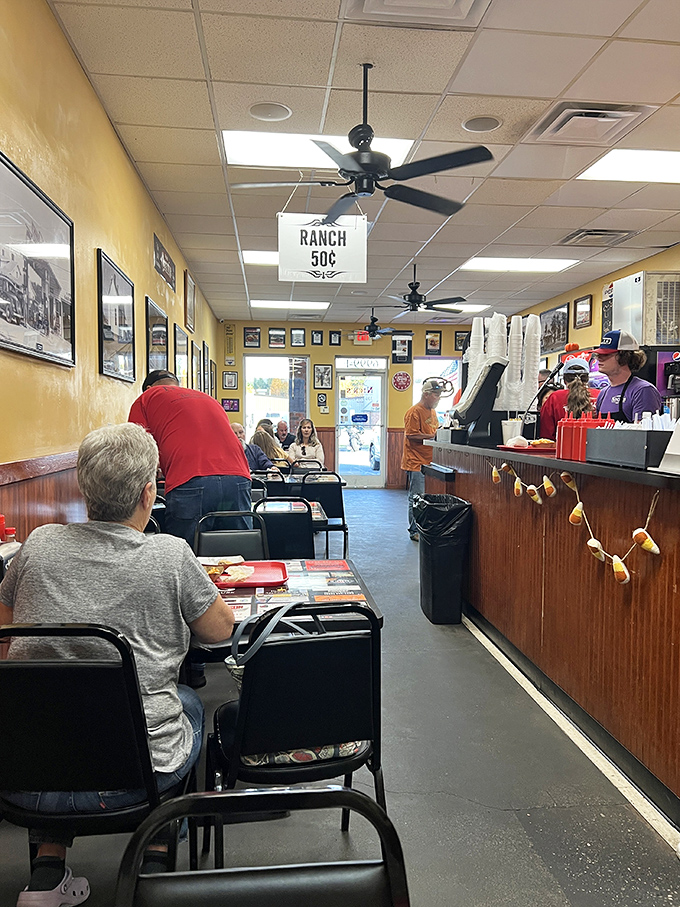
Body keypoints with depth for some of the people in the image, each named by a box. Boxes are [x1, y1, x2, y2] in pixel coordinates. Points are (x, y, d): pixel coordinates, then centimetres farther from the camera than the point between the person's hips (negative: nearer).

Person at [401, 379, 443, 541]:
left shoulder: (432, 411, 17)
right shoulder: (414, 412, -11)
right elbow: (412, 435, -18)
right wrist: (432, 436, -19)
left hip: (429, 463, 9)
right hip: (416, 462, -9)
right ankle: (414, 532, 6)